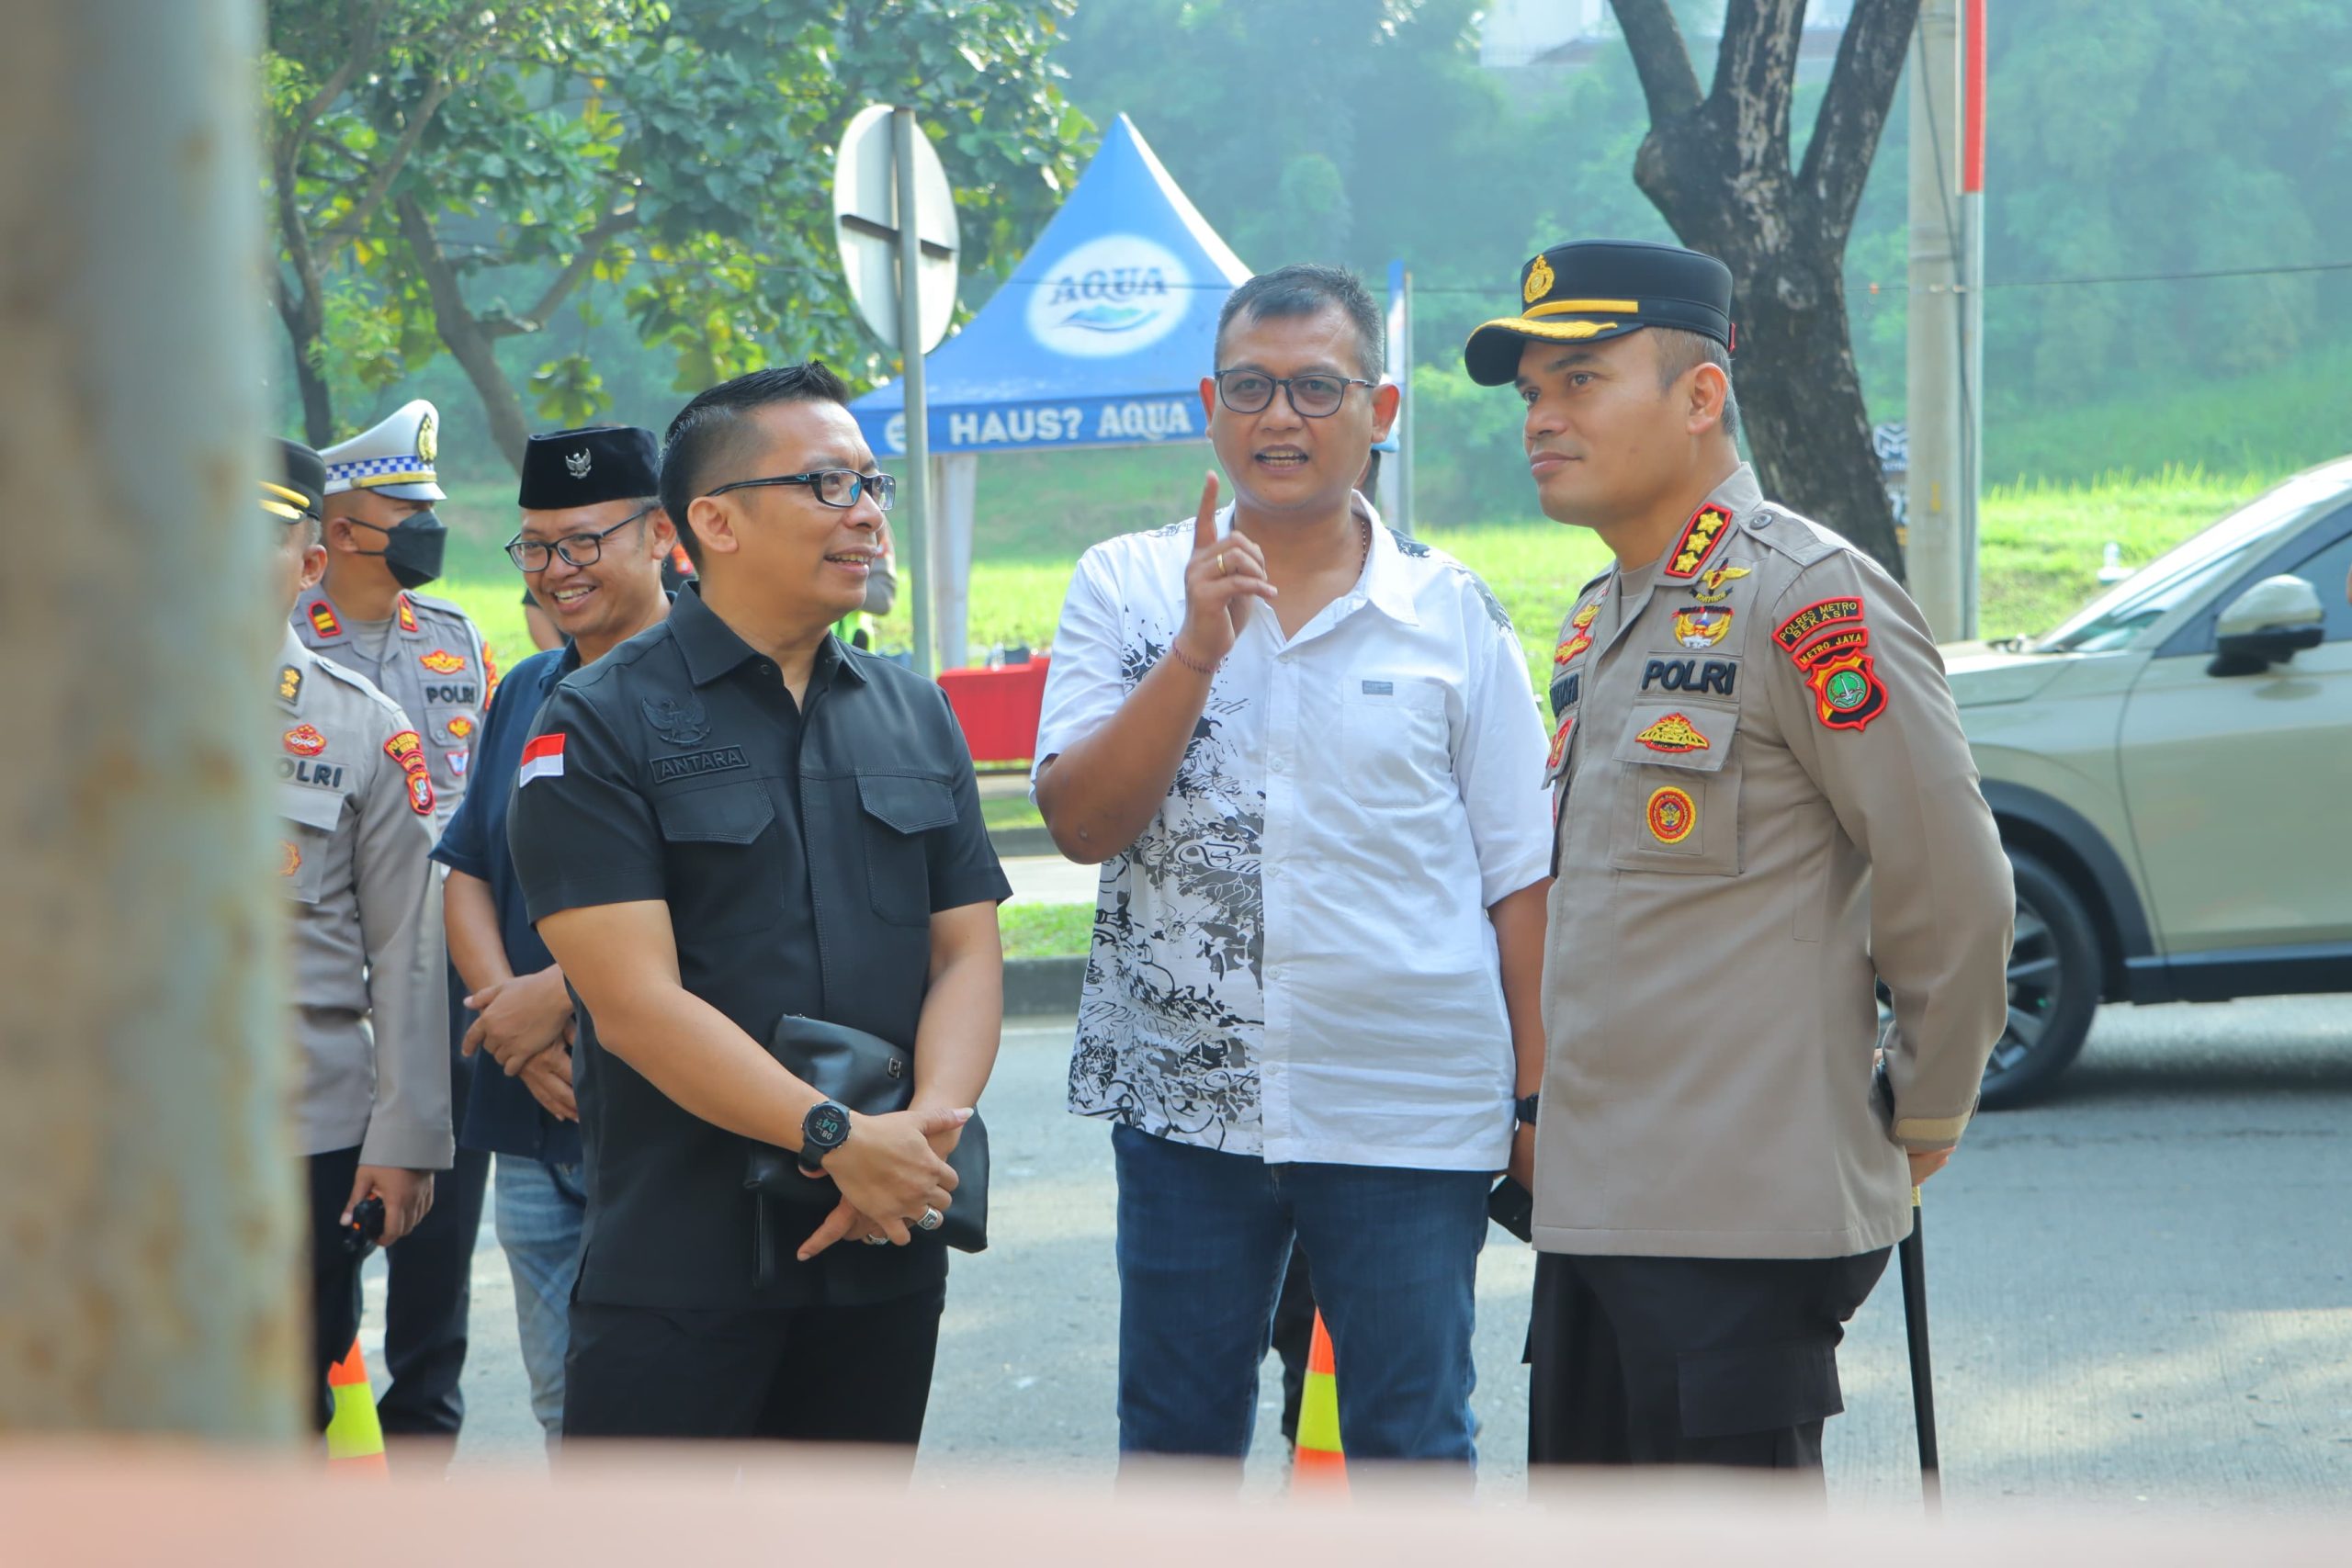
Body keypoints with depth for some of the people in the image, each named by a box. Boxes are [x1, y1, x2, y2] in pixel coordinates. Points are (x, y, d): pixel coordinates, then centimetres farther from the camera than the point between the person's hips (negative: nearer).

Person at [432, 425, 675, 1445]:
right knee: (564, 1412, 13)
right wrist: (505, 1007, -4)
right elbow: (465, 877, 15)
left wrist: (558, 997, -15)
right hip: (534, 1112, 7)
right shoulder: (524, 694, 16)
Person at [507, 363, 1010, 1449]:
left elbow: (967, 954, 8)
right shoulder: (601, 724, -6)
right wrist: (838, 1138, -21)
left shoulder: (915, 717, 13)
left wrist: (930, 1127, -12)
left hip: (885, 1250, 5)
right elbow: (636, 1000, -14)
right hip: (679, 1265, -5)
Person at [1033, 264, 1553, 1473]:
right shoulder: (1125, 589, 4)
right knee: (1173, 1449, 11)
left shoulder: (1451, 612, 3)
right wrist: (1198, 651, -16)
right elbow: (1081, 821, -7)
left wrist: (1538, 1102, 3)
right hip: (1185, 1100, 1)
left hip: (1408, 1112, -1)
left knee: (1413, 1452, 5)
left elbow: (1519, 876, 5)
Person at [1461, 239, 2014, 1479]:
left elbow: (1953, 892, -12)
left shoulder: (1809, 601, -13)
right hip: (1589, 1211, 9)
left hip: (1744, 1225, -9)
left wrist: (1918, 1125, -2)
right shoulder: (1601, 621, 16)